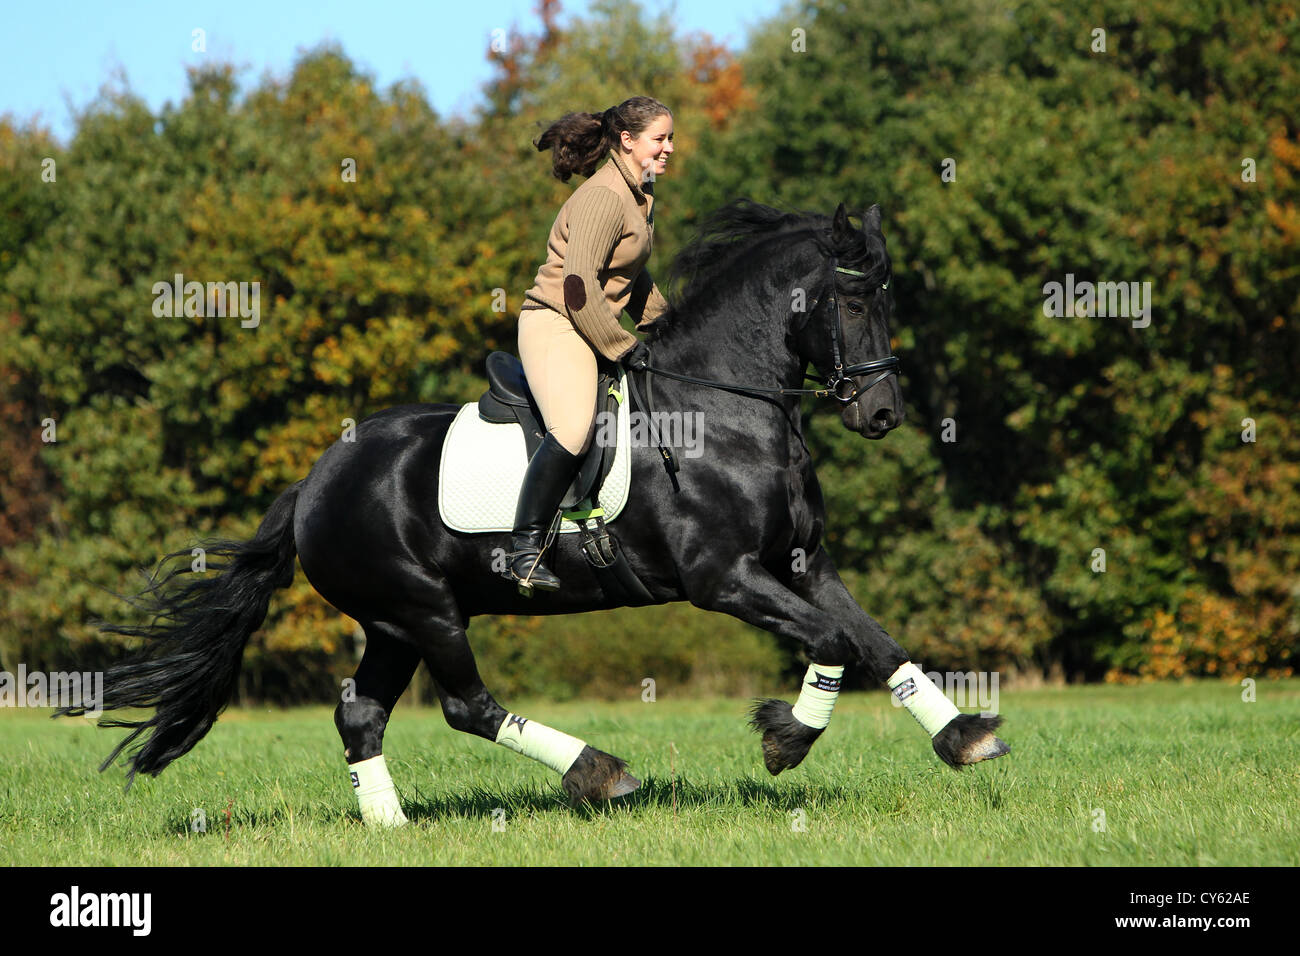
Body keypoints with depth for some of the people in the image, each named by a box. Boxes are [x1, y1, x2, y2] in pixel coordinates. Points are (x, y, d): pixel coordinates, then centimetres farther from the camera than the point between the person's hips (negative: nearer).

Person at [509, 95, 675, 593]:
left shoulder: (640, 195, 16)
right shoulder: (604, 197, -16)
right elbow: (580, 284, -23)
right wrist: (623, 347, -17)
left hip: (595, 327, 11)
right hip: (555, 325, -11)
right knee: (574, 427, -33)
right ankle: (525, 548, -29)